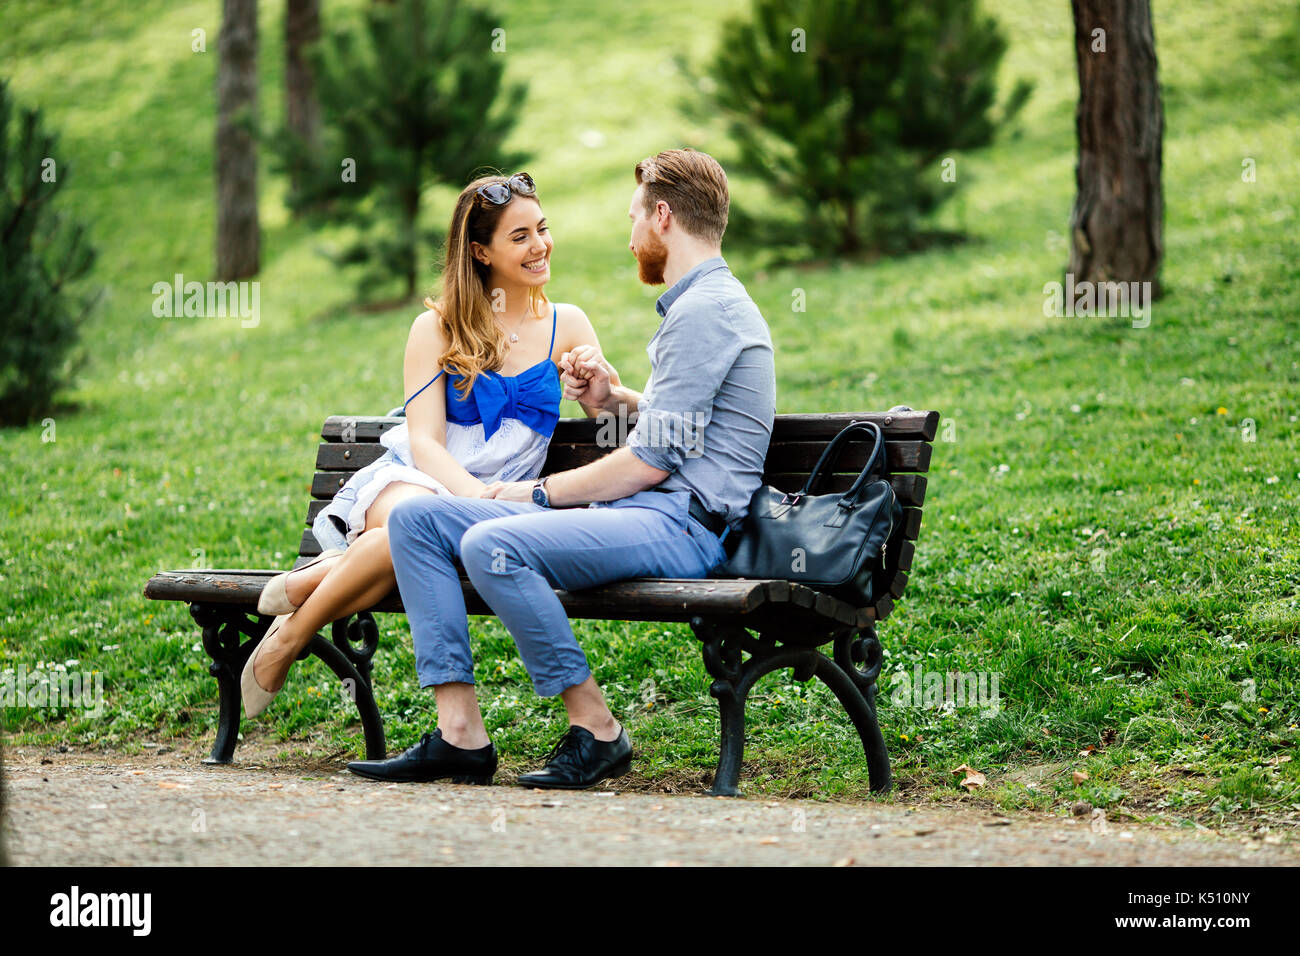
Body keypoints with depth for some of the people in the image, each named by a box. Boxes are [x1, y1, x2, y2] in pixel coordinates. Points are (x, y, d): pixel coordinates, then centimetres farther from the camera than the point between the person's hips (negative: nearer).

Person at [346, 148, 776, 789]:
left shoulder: (705, 311, -12)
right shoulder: (698, 303, 22)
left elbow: (651, 462, -17)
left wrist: (540, 492, -6)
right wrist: (615, 398, 17)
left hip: (679, 523, -10)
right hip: (636, 512, 10)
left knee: (492, 546, -33)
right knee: (414, 518, -1)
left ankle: (596, 730, -18)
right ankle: (460, 733, -10)